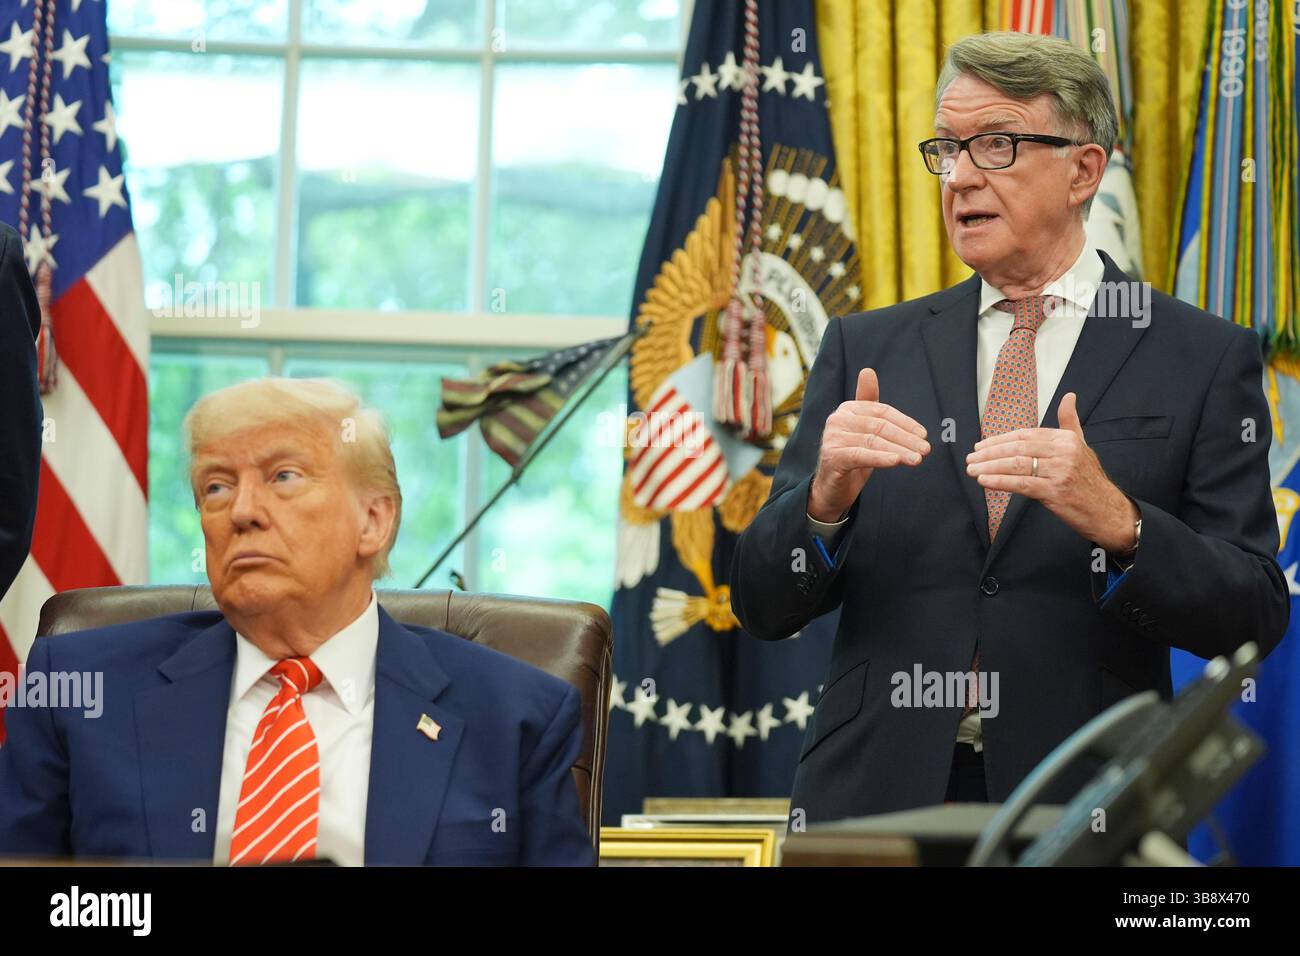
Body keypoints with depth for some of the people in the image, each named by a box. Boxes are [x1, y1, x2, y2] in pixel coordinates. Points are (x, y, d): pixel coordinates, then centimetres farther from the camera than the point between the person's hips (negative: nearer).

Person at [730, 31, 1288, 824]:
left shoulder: (1204, 360, 1)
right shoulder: (866, 349, 8)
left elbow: (1254, 620, -5)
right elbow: (764, 608, 5)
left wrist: (1116, 523, -22)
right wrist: (827, 497, -15)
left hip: (1082, 807, -2)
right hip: (877, 795, 2)